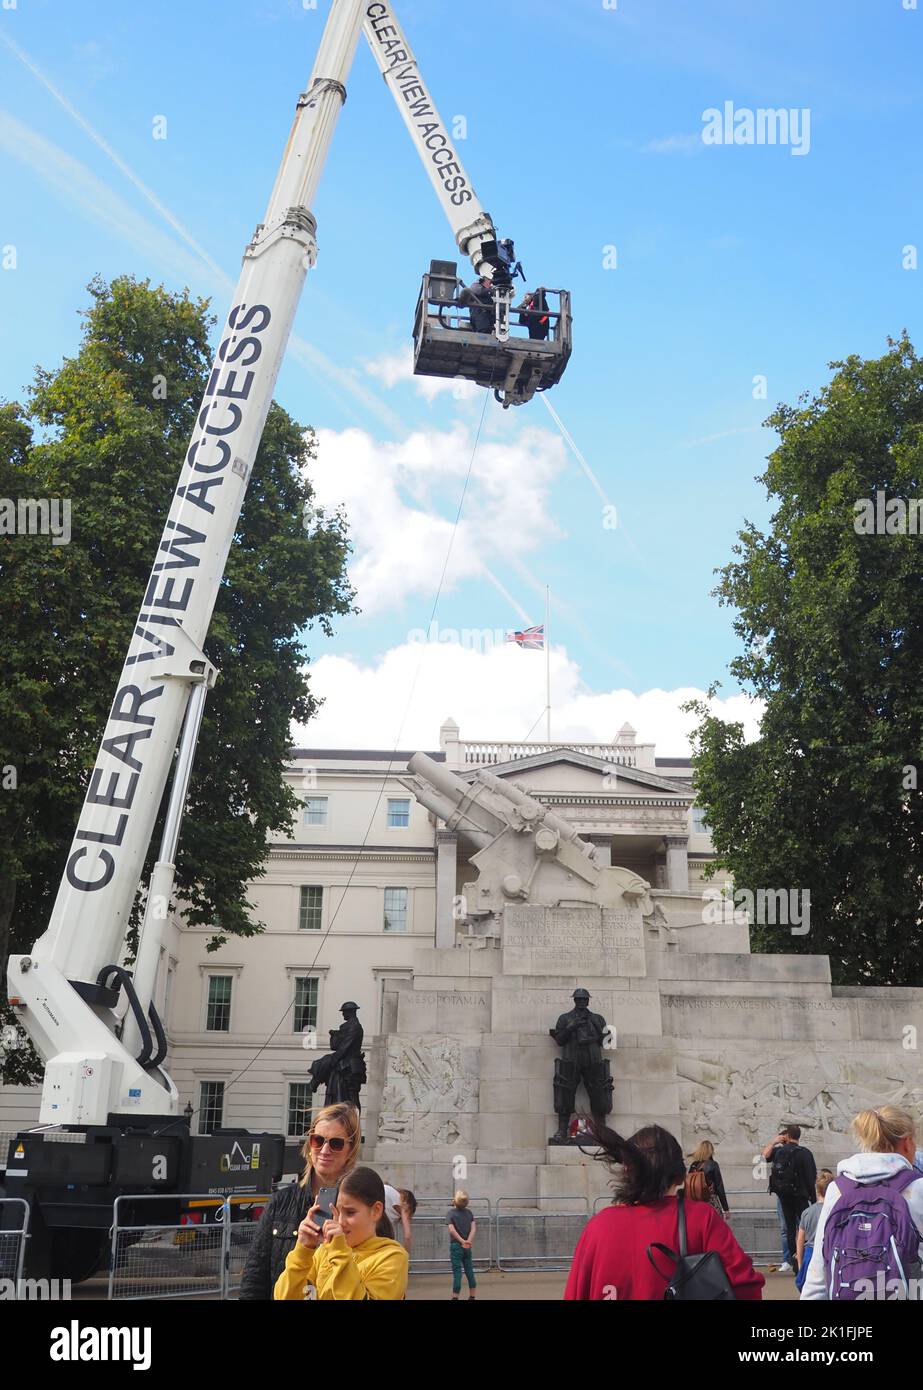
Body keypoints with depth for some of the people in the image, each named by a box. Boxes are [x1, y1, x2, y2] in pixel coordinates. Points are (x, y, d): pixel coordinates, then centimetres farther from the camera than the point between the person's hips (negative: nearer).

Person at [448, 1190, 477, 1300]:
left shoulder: (451, 1212, -7)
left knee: (457, 1272, -3)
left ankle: (455, 1297, -6)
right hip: (467, 1246, 4)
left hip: (456, 1245, -4)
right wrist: (468, 1241, -13)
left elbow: (452, 1229, -17)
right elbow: (473, 1228, -5)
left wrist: (462, 1241, -17)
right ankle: (472, 1297, 20)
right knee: (469, 1271, 14)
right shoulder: (469, 1212, 4)